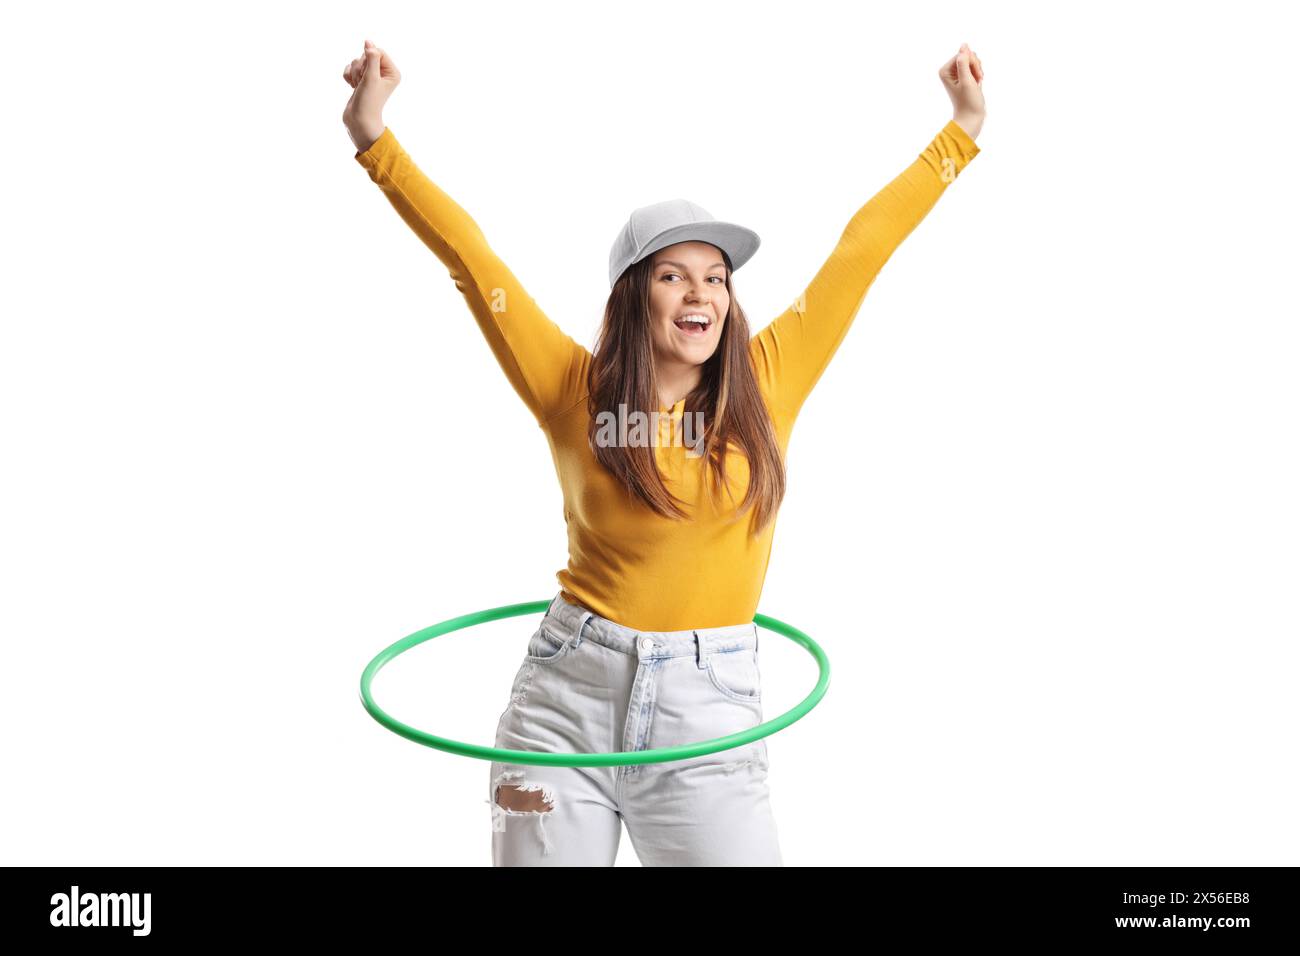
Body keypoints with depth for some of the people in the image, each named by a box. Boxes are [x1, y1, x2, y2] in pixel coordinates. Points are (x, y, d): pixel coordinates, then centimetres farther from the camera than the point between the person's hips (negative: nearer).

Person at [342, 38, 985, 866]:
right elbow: (473, 258, 0)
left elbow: (860, 253, 6)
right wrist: (376, 140, -1)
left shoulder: (765, 387, 1)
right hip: (568, 700, 0)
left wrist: (960, 134, 14)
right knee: (540, 853, 10)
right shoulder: (576, 392, 0)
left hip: (710, 714, 0)